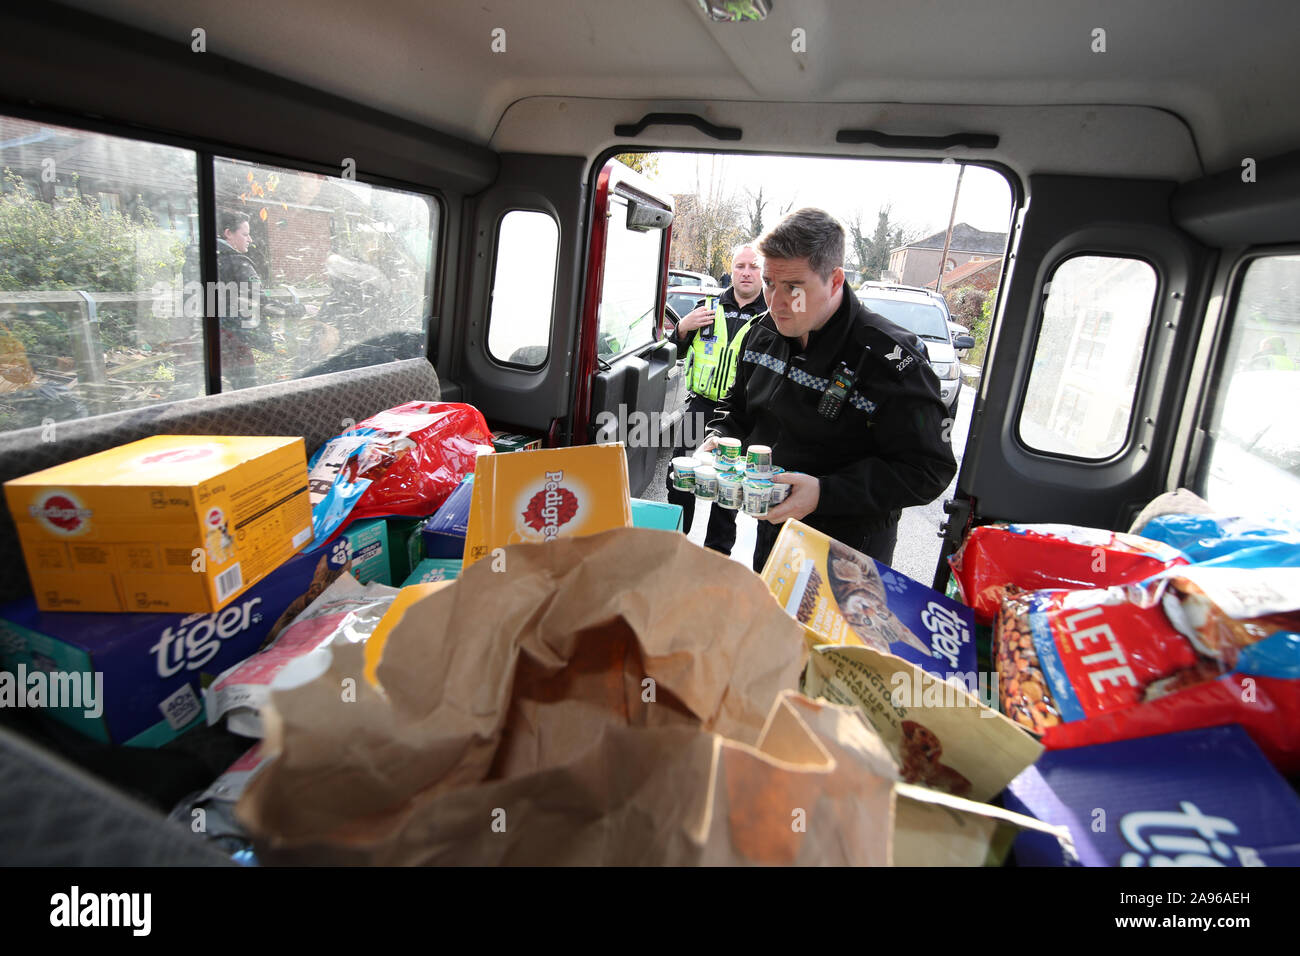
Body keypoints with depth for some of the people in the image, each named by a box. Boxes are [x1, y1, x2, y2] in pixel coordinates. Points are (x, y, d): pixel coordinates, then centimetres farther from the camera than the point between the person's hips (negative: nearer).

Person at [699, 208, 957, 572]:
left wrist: (825, 493, -33)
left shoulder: (891, 360, -24)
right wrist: (720, 437, -10)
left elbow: (928, 470, -24)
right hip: (771, 529, 7)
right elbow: (738, 407, 13)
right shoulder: (764, 333, -3)